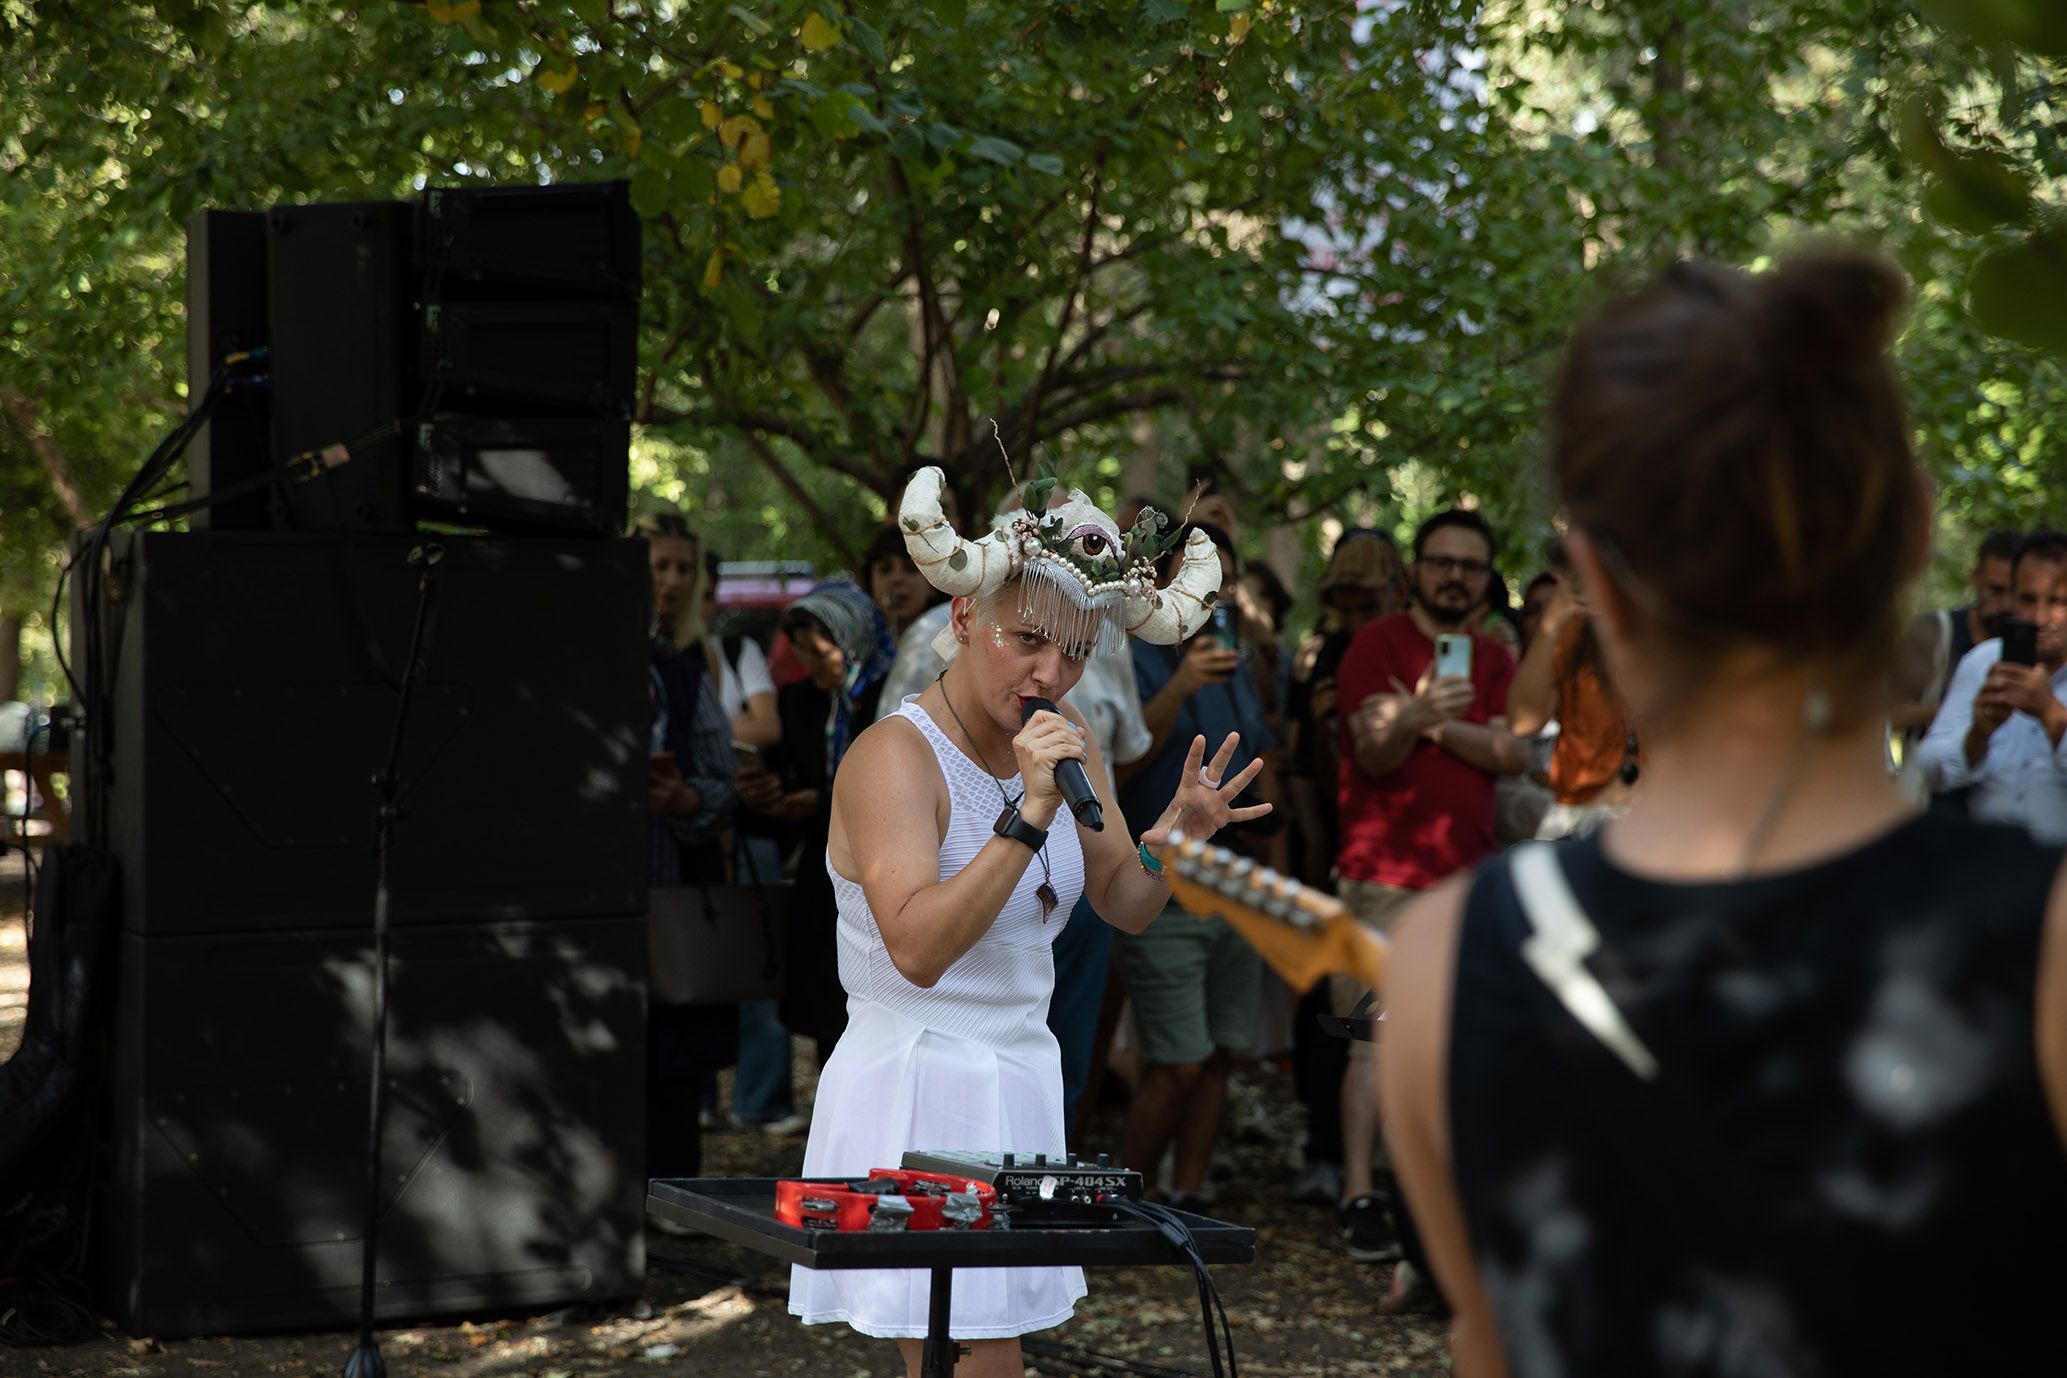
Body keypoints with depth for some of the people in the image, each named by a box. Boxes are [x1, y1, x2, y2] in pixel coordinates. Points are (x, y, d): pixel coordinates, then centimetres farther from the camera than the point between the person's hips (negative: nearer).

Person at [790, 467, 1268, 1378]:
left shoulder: (1055, 732, 7)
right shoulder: (894, 756, -16)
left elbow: (1124, 904, 15)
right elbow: (919, 950, -29)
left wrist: (1177, 836, -6)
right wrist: (1031, 816, -33)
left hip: (1019, 1088, 8)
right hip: (917, 1090, -7)